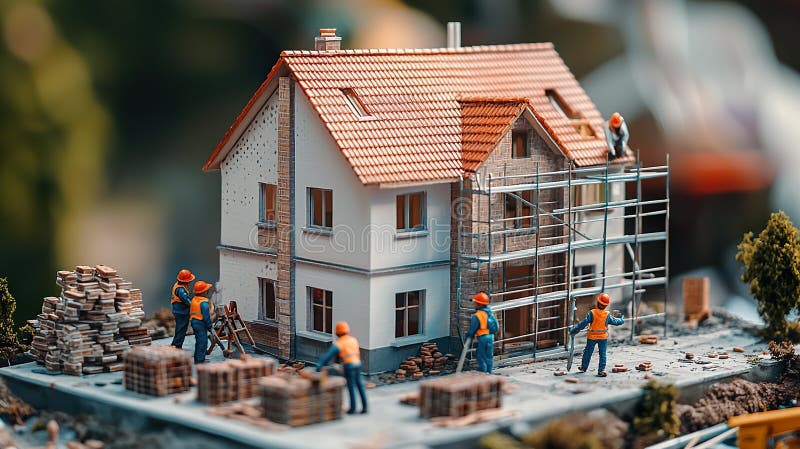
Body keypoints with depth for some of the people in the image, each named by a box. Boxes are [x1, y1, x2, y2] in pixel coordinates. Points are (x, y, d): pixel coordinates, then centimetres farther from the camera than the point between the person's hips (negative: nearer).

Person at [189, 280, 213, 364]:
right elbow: (206, 316, -20)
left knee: (198, 342, 19)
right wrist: (209, 326, -10)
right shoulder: (204, 302, -19)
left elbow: (191, 312, 16)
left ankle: (197, 359, 27)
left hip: (194, 322, 10)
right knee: (203, 343, -4)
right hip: (201, 324, -10)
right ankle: (200, 360, -4)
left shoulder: (194, 300, 9)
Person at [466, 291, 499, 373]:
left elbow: (472, 329, -11)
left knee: (481, 357, 2)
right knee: (489, 357, 15)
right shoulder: (490, 313, 4)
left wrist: (468, 335, 6)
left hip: (482, 338, -7)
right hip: (491, 336, 7)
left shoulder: (477, 316, -17)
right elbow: (496, 326, 8)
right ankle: (489, 372, 22)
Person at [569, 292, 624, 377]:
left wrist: (574, 329, -9)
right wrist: (621, 320, 28)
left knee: (588, 352, 16)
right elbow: (615, 321, 6)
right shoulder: (607, 315, -9)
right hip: (603, 337, 1)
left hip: (592, 337, -1)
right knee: (603, 354, 7)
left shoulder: (592, 313, -15)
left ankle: (583, 367, 29)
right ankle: (601, 370, -2)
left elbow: (584, 323, -16)